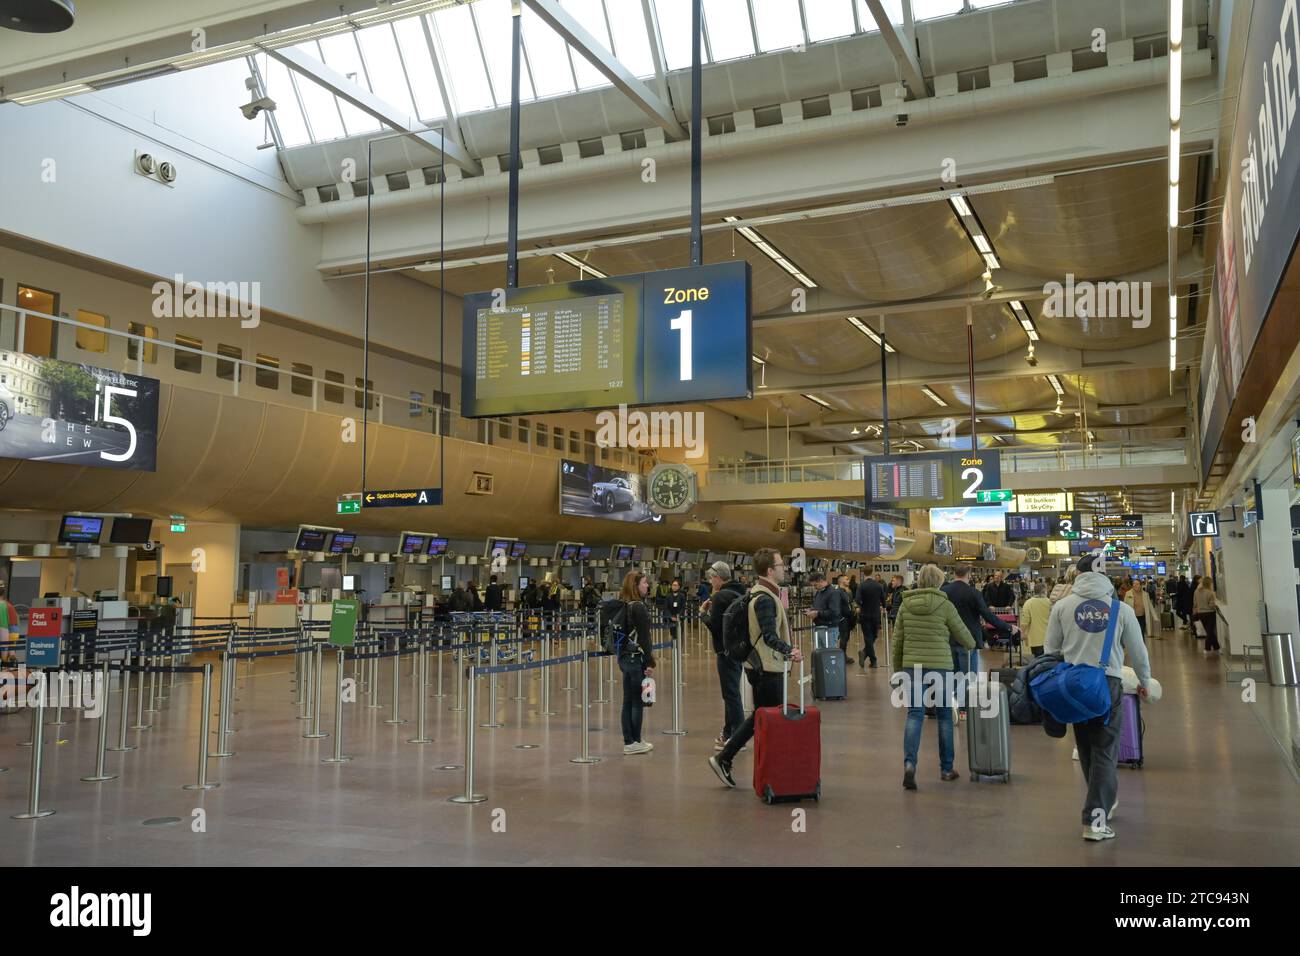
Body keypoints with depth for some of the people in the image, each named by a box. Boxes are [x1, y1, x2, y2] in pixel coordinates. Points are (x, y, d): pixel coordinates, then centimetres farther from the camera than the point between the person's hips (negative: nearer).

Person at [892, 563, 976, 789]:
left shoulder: (906, 605, 3)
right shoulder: (944, 605, -5)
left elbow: (897, 640, 6)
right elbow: (963, 634, 4)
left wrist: (897, 668, 17)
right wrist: (972, 645, 27)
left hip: (913, 666, 2)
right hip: (940, 666, -2)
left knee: (915, 715, 2)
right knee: (945, 715, 12)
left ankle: (909, 762, -18)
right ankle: (946, 769, 21)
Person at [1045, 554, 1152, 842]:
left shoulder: (1062, 606, 1)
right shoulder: (1120, 609, 0)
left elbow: (1050, 649, 3)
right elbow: (1138, 651, 8)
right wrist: (1144, 682, 25)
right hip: (1109, 683, -1)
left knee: (1086, 747, 18)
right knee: (1104, 750, 4)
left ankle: (1108, 797, 35)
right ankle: (1096, 819, 1)